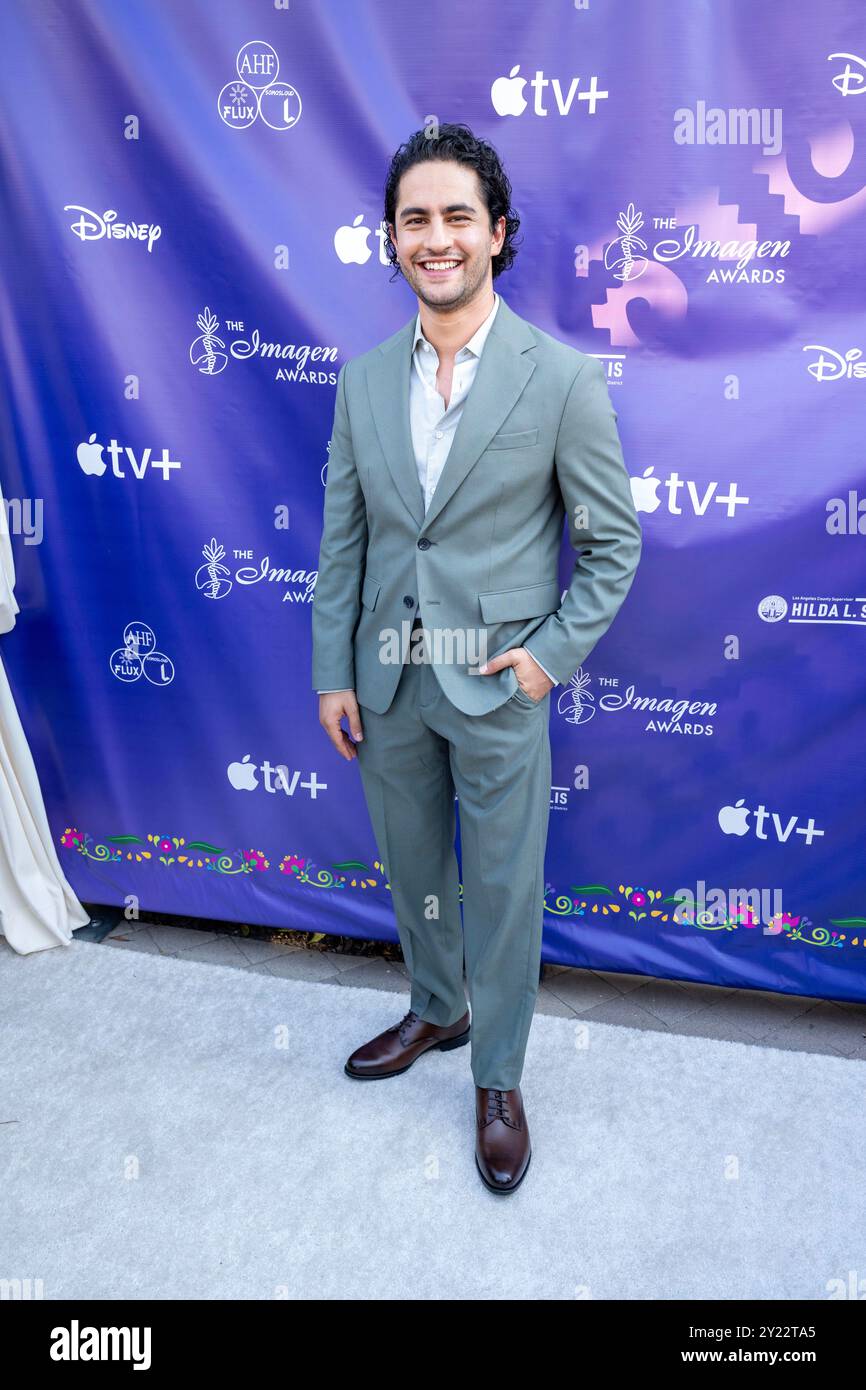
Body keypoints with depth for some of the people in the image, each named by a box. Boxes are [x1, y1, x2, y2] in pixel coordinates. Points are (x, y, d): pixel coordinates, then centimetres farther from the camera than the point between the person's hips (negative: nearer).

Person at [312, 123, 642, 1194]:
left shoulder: (562, 377, -9)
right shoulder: (365, 379, 3)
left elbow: (614, 541, -4)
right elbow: (342, 537, 6)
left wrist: (554, 652, -12)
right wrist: (332, 672, 3)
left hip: (499, 683, -4)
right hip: (387, 680, 4)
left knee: (503, 888, 8)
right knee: (411, 868, 20)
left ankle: (498, 1079, 30)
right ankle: (435, 1011, 46)